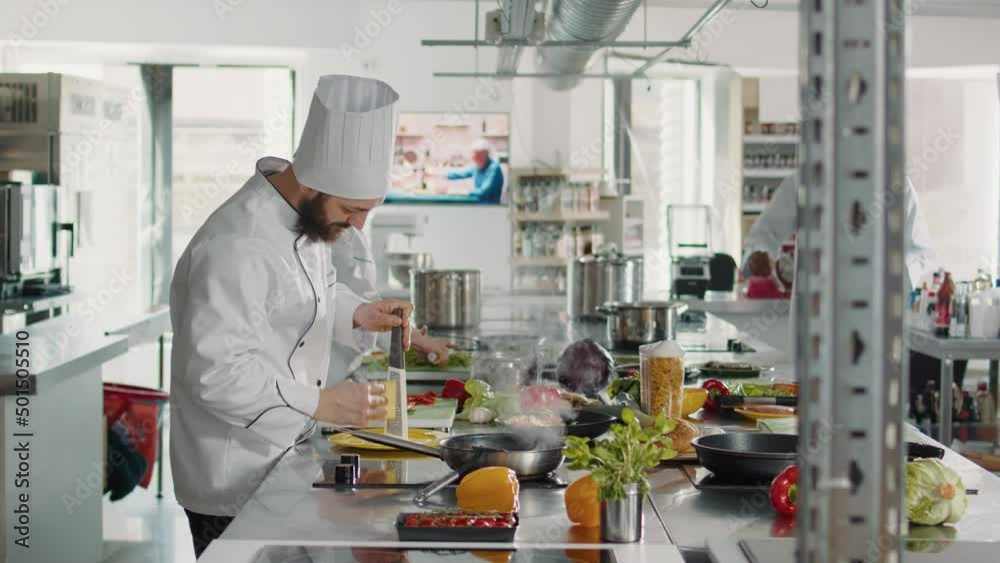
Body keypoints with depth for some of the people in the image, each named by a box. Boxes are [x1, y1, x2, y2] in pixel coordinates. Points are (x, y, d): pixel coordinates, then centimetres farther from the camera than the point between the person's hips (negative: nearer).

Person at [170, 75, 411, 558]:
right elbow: (216, 372, -30)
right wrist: (321, 404, -29)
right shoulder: (235, 249, -29)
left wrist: (359, 316, -1)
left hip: (280, 460, 9)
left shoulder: (306, 211, 3)